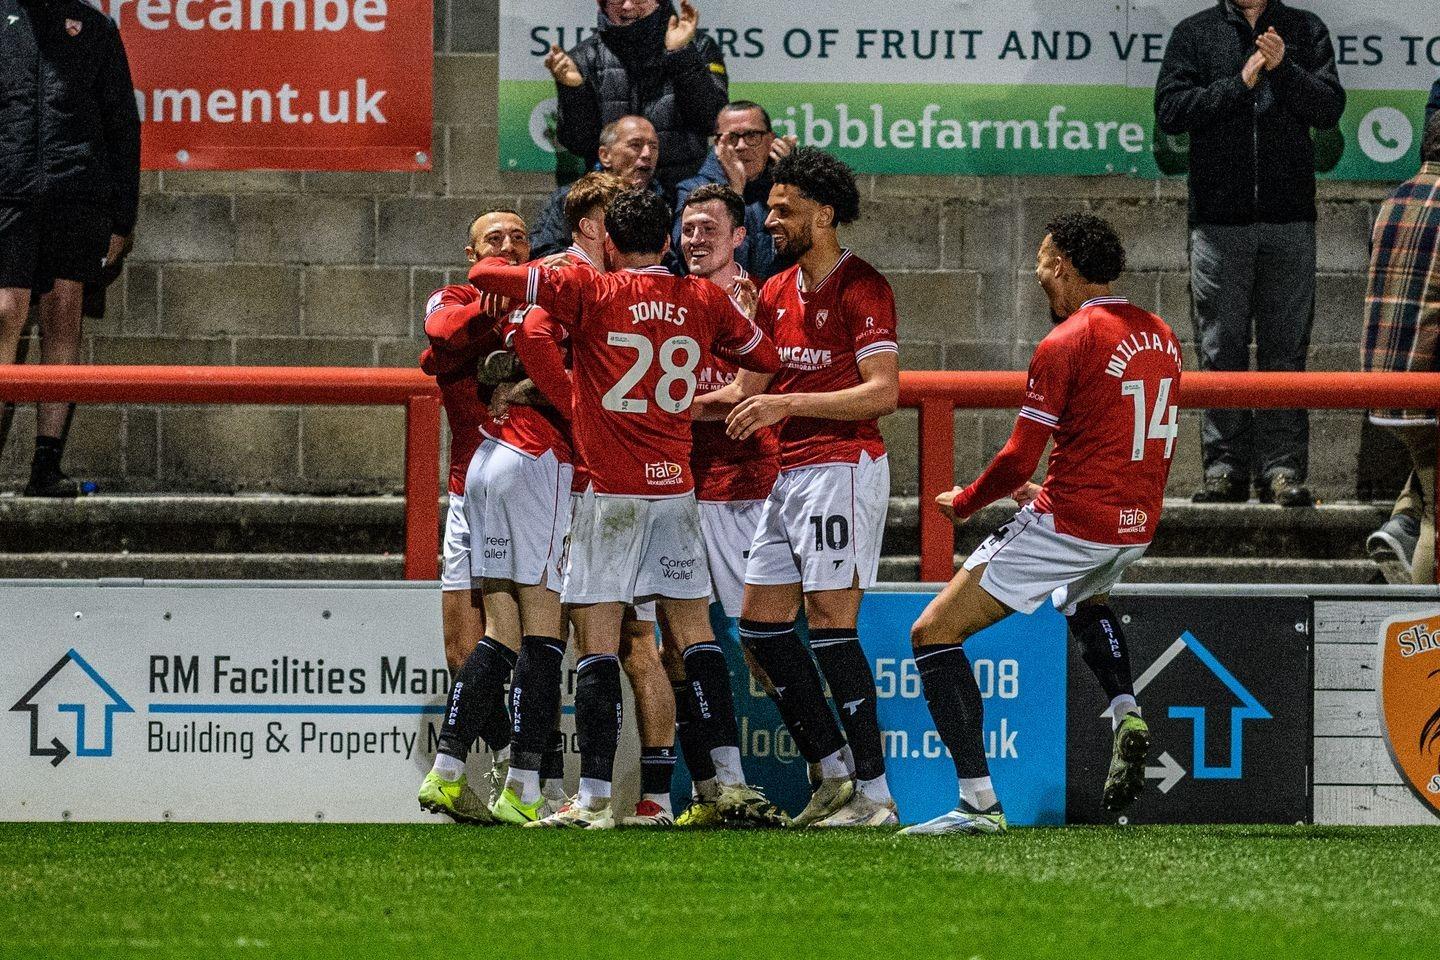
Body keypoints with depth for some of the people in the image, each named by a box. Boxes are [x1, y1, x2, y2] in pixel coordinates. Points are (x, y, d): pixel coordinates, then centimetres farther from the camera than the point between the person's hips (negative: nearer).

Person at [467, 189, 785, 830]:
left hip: (611, 489, -4)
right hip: (677, 488, 4)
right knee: (695, 637, 10)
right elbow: (766, 357, 20)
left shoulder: (591, 292, -5)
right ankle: (732, 782, 6)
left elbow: (485, 276, -9)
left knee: (597, 642, -4)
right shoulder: (702, 300, 6)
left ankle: (594, 797, -9)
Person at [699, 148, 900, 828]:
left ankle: (875, 793, -8)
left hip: (842, 467, -9)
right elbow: (746, 390, 22)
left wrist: (789, 404, -21)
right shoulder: (777, 293, 15)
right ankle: (834, 772, 14)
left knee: (830, 624, -12)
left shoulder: (861, 289, -10)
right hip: (789, 476, 9)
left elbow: (884, 392, -18)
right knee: (760, 625, 7)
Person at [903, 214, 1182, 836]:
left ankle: (978, 802, -13)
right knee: (1085, 602, 42)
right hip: (1136, 526, 8)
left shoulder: (1065, 344, -14)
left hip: (1070, 525, -8)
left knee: (934, 633, -3)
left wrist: (963, 503, 5)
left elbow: (1018, 461, -14)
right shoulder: (1160, 337, 10)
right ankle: (1126, 712, 14)